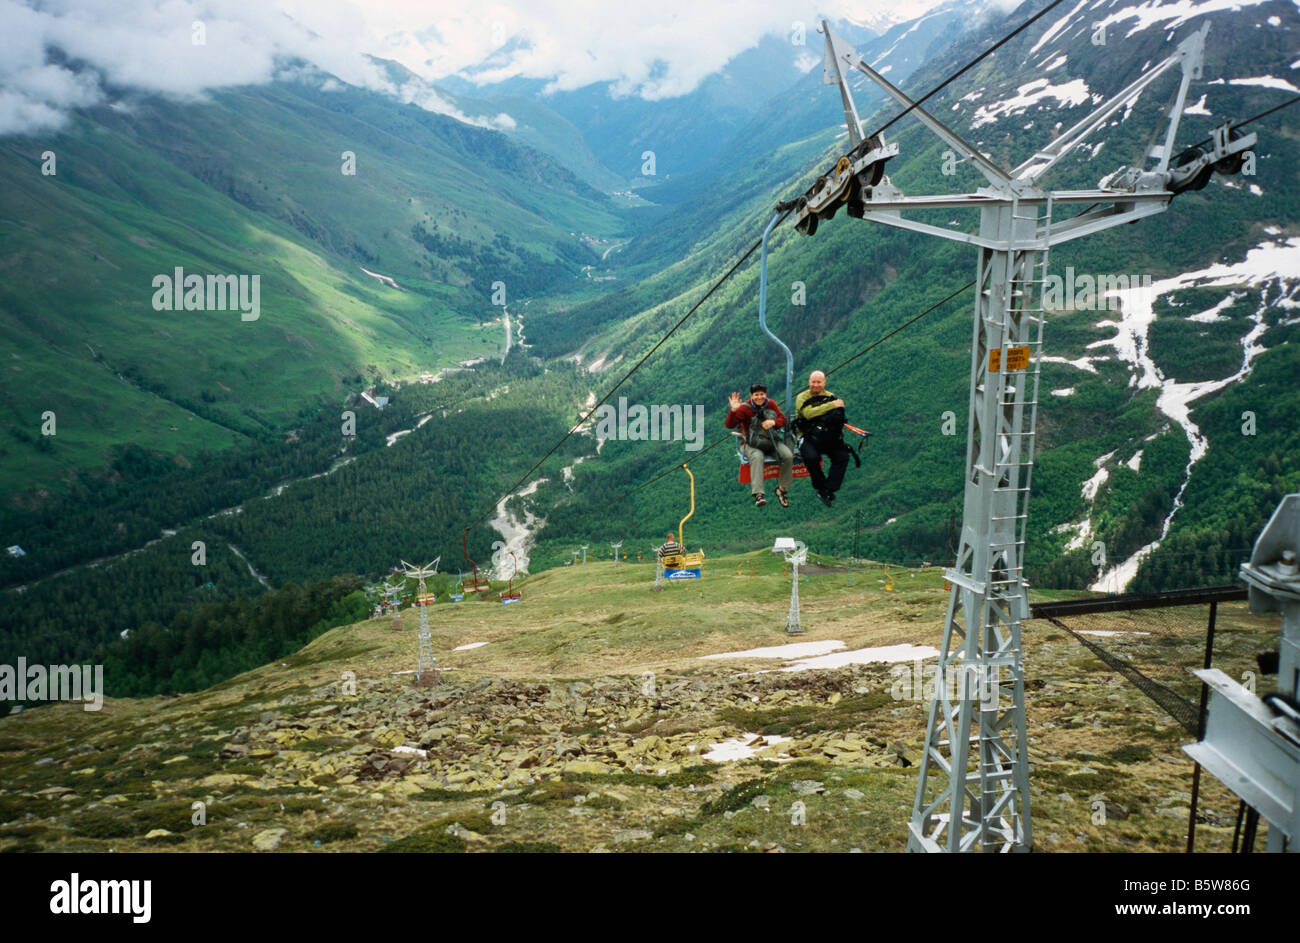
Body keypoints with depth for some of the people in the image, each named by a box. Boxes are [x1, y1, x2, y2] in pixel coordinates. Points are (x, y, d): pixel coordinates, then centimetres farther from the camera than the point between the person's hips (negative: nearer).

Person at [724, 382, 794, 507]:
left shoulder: (771, 404, 6)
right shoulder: (745, 408, -8)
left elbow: (782, 419, 6)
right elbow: (729, 425, -16)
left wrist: (773, 422, -17)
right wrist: (733, 410, -35)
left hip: (772, 441, 4)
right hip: (752, 444, -4)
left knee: (788, 456, -21)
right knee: (757, 457, -38)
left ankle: (782, 489, -1)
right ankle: (759, 494, -43)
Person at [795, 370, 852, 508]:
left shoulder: (831, 397, 13)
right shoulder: (802, 398, 3)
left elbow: (839, 418, 3)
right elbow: (808, 413, -18)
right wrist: (832, 405, -18)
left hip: (829, 438, 3)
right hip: (809, 438, -3)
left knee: (843, 456, -20)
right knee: (811, 457, -32)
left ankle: (828, 490, -13)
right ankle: (821, 486, -8)